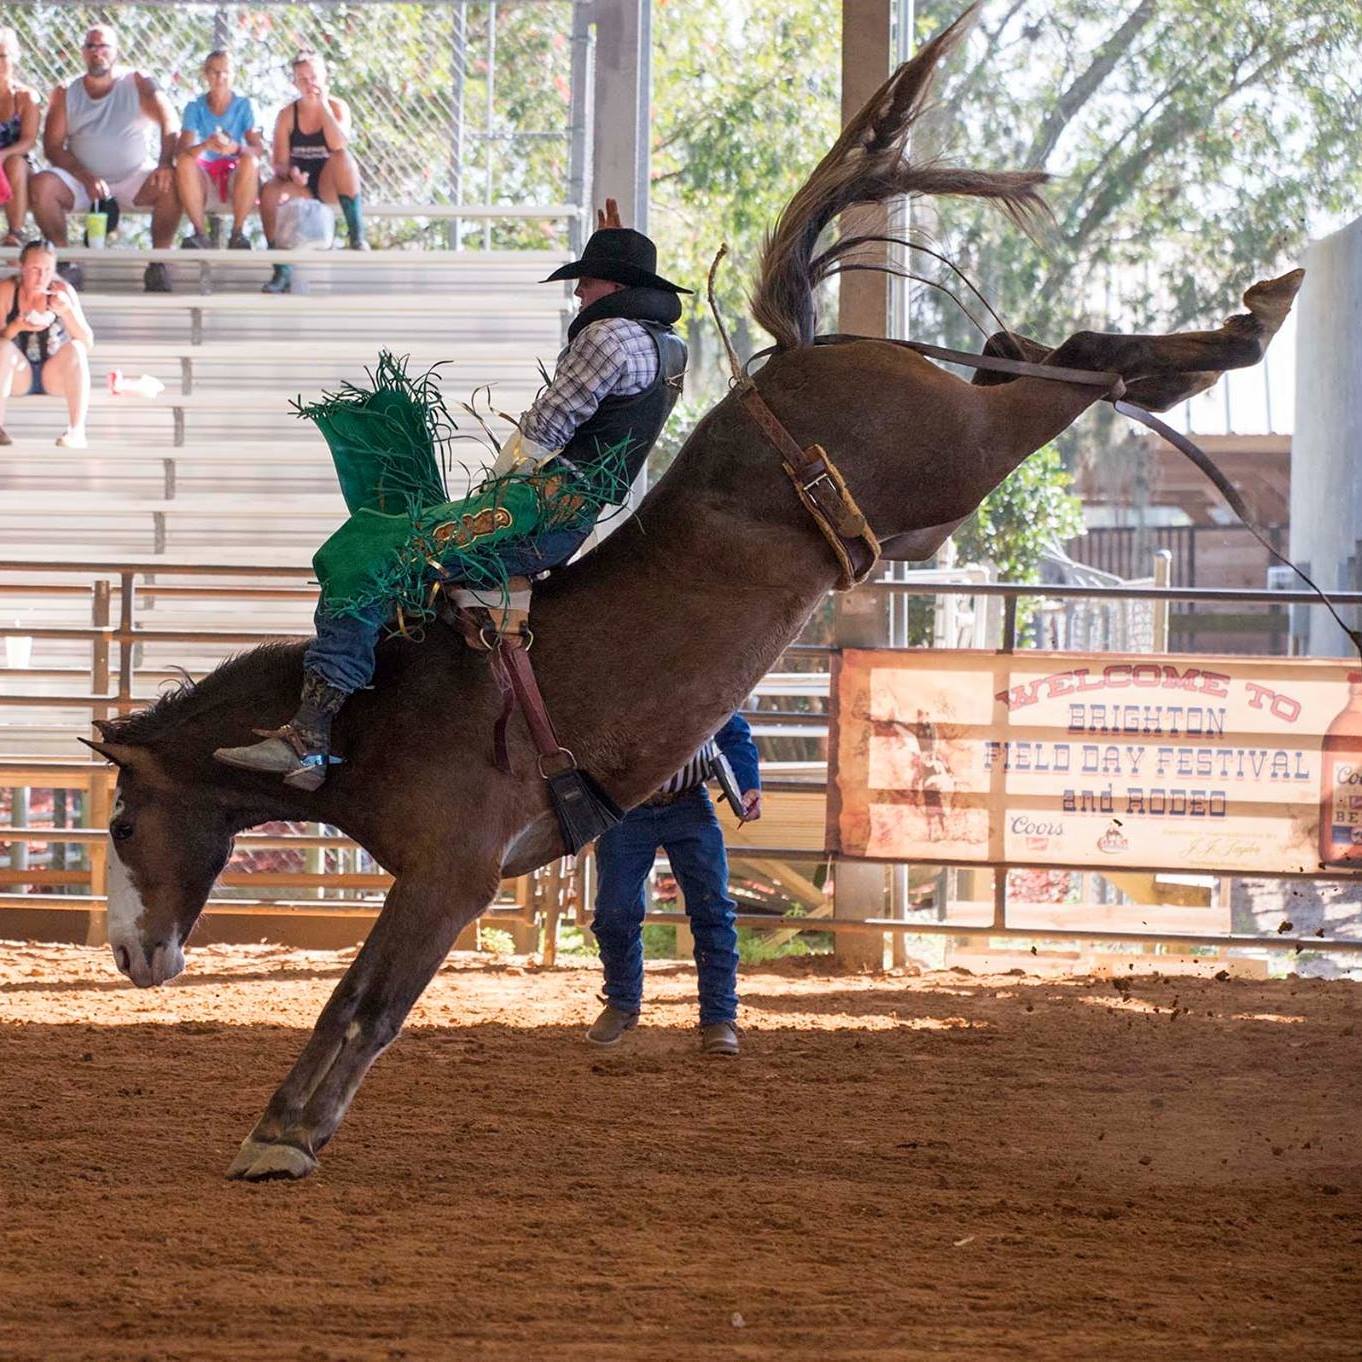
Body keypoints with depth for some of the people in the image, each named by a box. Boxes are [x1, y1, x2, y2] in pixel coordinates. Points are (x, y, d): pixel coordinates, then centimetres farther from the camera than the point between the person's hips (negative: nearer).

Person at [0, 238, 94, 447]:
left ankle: (77, 430, -36)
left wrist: (67, 310, -29)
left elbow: (87, 343, -13)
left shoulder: (62, 290, -8)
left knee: (75, 349, -28)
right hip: (19, 377, 0)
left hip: (54, 376, 0)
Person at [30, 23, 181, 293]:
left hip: (134, 180, -1)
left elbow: (169, 122, -12)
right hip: (81, 181, 1)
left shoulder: (137, 85, 2)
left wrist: (166, 162, -32)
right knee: (42, 185, -28)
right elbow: (52, 146, -1)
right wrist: (86, 179, -18)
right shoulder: (66, 93, 6)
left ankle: (157, 265, -22)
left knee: (172, 183, -30)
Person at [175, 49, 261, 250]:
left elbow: (258, 148, -13)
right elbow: (183, 150, -15)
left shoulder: (243, 105, -3)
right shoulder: (195, 108, -2)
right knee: (184, 161, -30)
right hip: (205, 176, 1)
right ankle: (198, 232, -26)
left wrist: (236, 148, -36)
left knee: (250, 161, -33)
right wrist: (205, 146, -38)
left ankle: (238, 232, -25)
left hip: (235, 175, -1)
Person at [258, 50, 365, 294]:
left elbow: (339, 145, -22)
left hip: (330, 185, -2)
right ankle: (282, 273, -31)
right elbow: (280, 162, -2)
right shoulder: (287, 115, 1)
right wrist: (290, 173, -26)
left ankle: (357, 235, -31)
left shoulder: (337, 107, -2)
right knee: (269, 192, -30)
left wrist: (323, 106, -19)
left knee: (342, 156, -34)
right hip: (300, 184, 2)